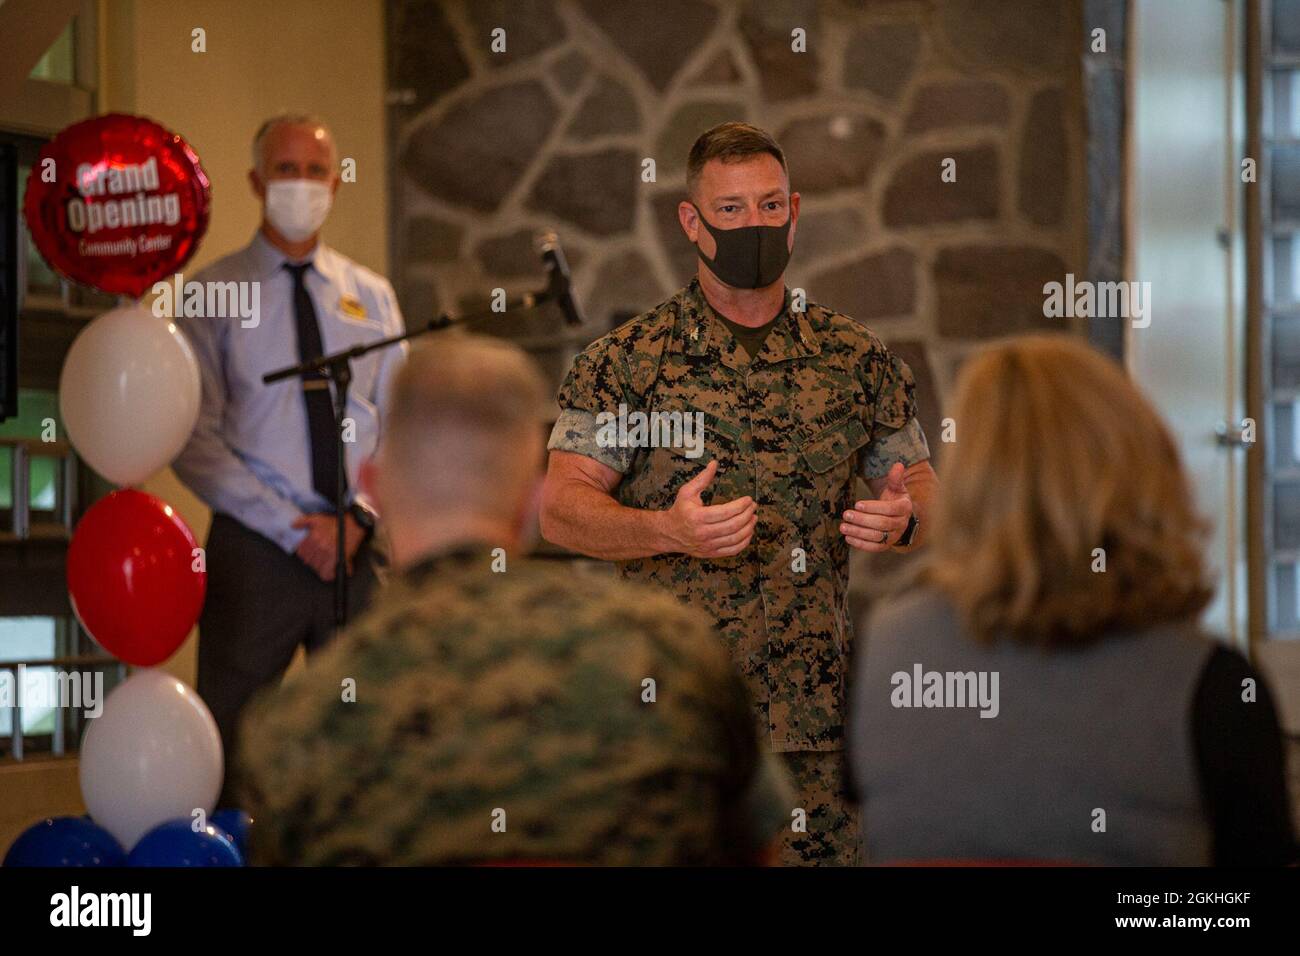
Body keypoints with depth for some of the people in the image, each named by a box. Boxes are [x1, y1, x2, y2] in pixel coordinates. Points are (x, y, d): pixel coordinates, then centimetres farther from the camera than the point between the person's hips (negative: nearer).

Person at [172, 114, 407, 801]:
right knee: (231, 748, -4)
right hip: (254, 549, -3)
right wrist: (291, 528, -12)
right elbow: (195, 440, -5)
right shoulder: (211, 294, 2)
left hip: (360, 550, 3)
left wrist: (358, 517, -9)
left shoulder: (372, 297, 13)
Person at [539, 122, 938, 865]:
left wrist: (903, 518, -9)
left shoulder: (856, 358, 10)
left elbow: (924, 490, 15)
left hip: (817, 714, 2)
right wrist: (668, 531, -20)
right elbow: (561, 509, -2)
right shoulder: (626, 361, 2)